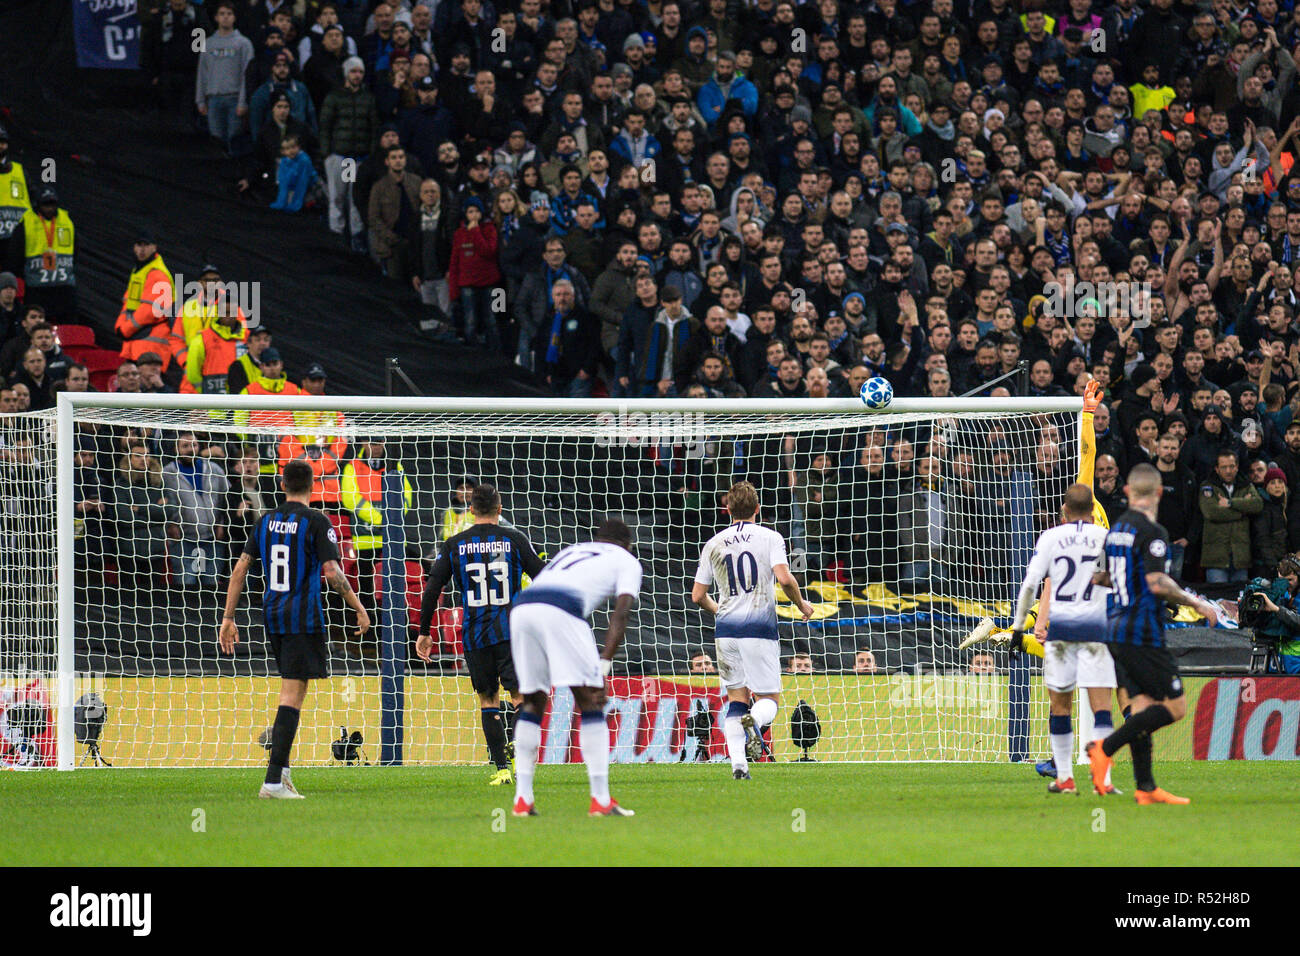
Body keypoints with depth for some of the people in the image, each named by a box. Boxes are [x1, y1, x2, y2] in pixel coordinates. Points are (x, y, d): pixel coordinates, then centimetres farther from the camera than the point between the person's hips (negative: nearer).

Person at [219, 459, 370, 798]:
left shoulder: (265, 522, 9)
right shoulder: (316, 522, -8)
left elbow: (240, 569, 7)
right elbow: (332, 572, -14)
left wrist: (228, 618, 12)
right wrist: (359, 609, -3)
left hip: (272, 615, 6)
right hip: (303, 617, -6)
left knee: (294, 691, 22)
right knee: (292, 696, -7)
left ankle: (282, 767, 14)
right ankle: (274, 780, -14)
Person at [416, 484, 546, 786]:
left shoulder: (454, 545, 6)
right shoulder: (514, 539, 3)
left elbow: (432, 589, 4)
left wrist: (424, 633, 12)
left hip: (475, 634, 1)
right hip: (512, 630, -1)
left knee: (488, 699, 9)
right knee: (519, 694, 1)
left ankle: (501, 768, 2)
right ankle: (513, 741, -28)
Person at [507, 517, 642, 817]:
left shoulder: (570, 552, 39)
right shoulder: (627, 561, 23)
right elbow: (620, 615, 7)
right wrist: (604, 665, 1)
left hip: (520, 608, 6)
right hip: (560, 612, -5)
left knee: (532, 704, 18)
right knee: (591, 702, 2)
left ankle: (522, 797, 14)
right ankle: (601, 800, -2)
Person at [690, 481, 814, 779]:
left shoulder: (714, 544, 9)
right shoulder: (770, 538, -1)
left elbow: (697, 595, 10)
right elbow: (784, 578, -15)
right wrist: (802, 605, 3)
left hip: (725, 630, 3)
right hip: (760, 629, -3)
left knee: (736, 698, 11)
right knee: (770, 699, 5)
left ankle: (737, 762, -4)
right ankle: (754, 721, -31)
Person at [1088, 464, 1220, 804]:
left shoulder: (1116, 530, 12)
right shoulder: (1151, 532, -13)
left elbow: (1098, 577, 20)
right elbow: (1157, 583, -21)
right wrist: (1196, 603, -11)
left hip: (1117, 632, 9)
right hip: (1143, 633, -9)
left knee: (1141, 705, 9)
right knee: (1175, 706, -5)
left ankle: (1145, 788, 4)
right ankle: (1105, 748, -14)